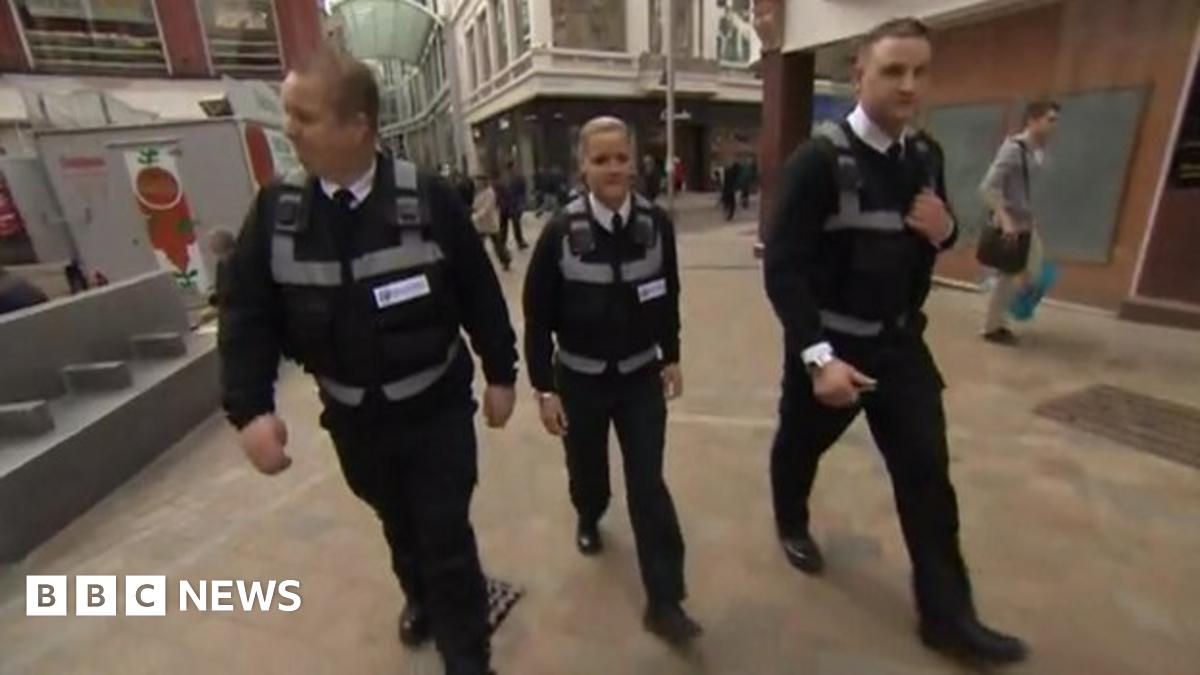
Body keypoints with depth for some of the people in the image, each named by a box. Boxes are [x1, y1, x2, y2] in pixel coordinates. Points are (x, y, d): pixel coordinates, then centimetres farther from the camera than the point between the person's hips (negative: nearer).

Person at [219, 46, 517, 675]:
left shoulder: (429, 200, -15)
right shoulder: (275, 211, -6)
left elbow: (481, 295, -8)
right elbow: (248, 315, -3)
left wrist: (500, 374, -4)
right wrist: (250, 408, -13)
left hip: (437, 408, -3)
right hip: (352, 417, 4)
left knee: (447, 537, 5)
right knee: (399, 525, 27)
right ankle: (420, 596, 58)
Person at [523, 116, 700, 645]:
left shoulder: (656, 223, -9)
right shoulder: (561, 231, -15)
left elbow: (669, 297, 5)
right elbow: (537, 316, -9)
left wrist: (671, 357, 9)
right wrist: (543, 388, -8)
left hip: (641, 376, 1)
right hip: (579, 380, 0)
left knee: (648, 485, 3)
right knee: (587, 471, 19)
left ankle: (664, 601, 17)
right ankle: (589, 520, 55)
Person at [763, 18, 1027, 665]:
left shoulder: (926, 156, 4)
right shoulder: (818, 159, -17)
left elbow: (933, 236, 17)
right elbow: (782, 267, -23)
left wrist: (944, 230, -9)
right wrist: (817, 356, -30)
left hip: (900, 341, 6)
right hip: (831, 344, -5)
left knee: (927, 470, 7)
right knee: (802, 445, 17)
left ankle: (946, 613, 24)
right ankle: (792, 525, 48)